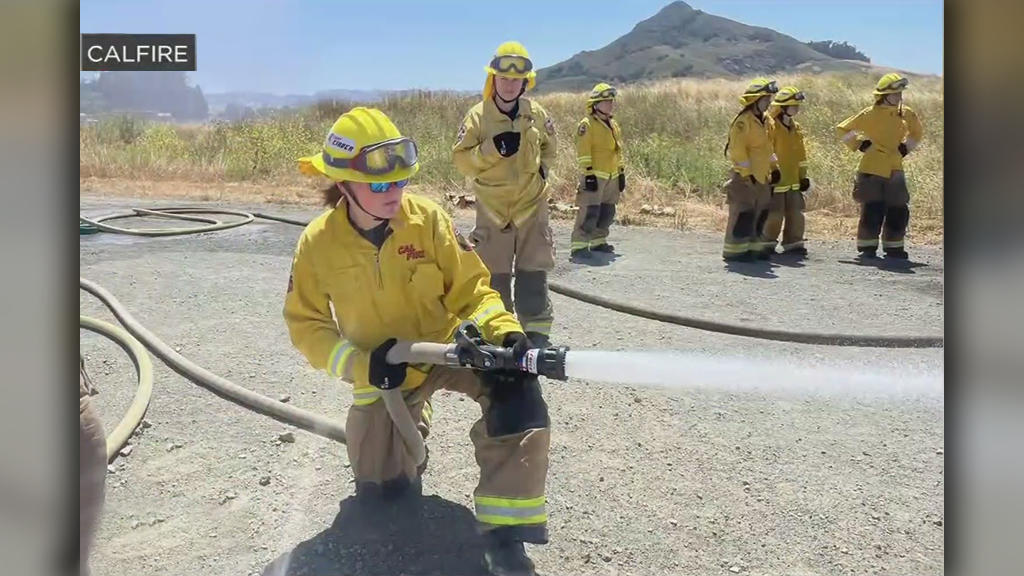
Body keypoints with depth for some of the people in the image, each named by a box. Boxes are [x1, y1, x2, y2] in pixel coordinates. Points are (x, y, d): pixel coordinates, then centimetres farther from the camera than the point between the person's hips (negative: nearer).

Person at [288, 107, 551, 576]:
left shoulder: (426, 217, -18)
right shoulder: (318, 243, -15)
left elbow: (470, 288, -14)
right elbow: (306, 325, -8)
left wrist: (504, 331, -33)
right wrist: (361, 365, -23)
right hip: (382, 373, 1)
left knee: (516, 388, -32)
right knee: (379, 491, 8)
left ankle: (504, 538, -22)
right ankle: (408, 423, 43)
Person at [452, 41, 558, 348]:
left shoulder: (537, 114, 2)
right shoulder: (477, 116, -6)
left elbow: (549, 146, 21)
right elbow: (461, 160, -8)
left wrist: (543, 166, 3)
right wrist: (493, 149, -21)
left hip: (531, 205, 2)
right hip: (492, 207, -1)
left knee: (533, 273, 3)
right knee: (494, 274, 5)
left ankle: (537, 330, 16)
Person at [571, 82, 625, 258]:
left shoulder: (614, 125, 17)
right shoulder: (587, 124, -9)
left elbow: (617, 150, 22)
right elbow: (583, 152, -14)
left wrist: (621, 172, 19)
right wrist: (588, 174, -19)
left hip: (612, 176, 8)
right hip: (594, 176, -8)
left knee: (607, 212, 12)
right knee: (589, 212, -13)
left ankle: (598, 241, 25)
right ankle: (579, 245, -9)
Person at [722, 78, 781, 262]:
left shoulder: (766, 121, 14)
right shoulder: (743, 121, -15)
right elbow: (737, 150, -19)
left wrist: (773, 168, 19)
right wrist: (747, 173, -19)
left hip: (761, 177, 9)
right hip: (745, 177, -9)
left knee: (760, 214, 12)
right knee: (743, 214, -7)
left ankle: (754, 247, 22)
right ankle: (734, 250, 0)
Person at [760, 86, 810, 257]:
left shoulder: (796, 127, 13)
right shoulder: (771, 126, -12)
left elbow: (801, 154, 19)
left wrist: (803, 176, 17)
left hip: (793, 180, 8)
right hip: (776, 180, -8)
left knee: (795, 212, 9)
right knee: (774, 214, -3)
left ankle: (793, 243, 18)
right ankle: (767, 244, 11)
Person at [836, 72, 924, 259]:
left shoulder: (906, 114, 8)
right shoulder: (870, 114, -6)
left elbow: (916, 133, 27)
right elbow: (842, 129, 0)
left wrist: (905, 148, 13)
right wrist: (860, 145, -4)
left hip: (895, 170, 5)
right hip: (872, 170, -5)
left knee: (899, 210, 6)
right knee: (872, 211, -6)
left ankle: (894, 248, 17)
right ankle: (867, 248, 6)